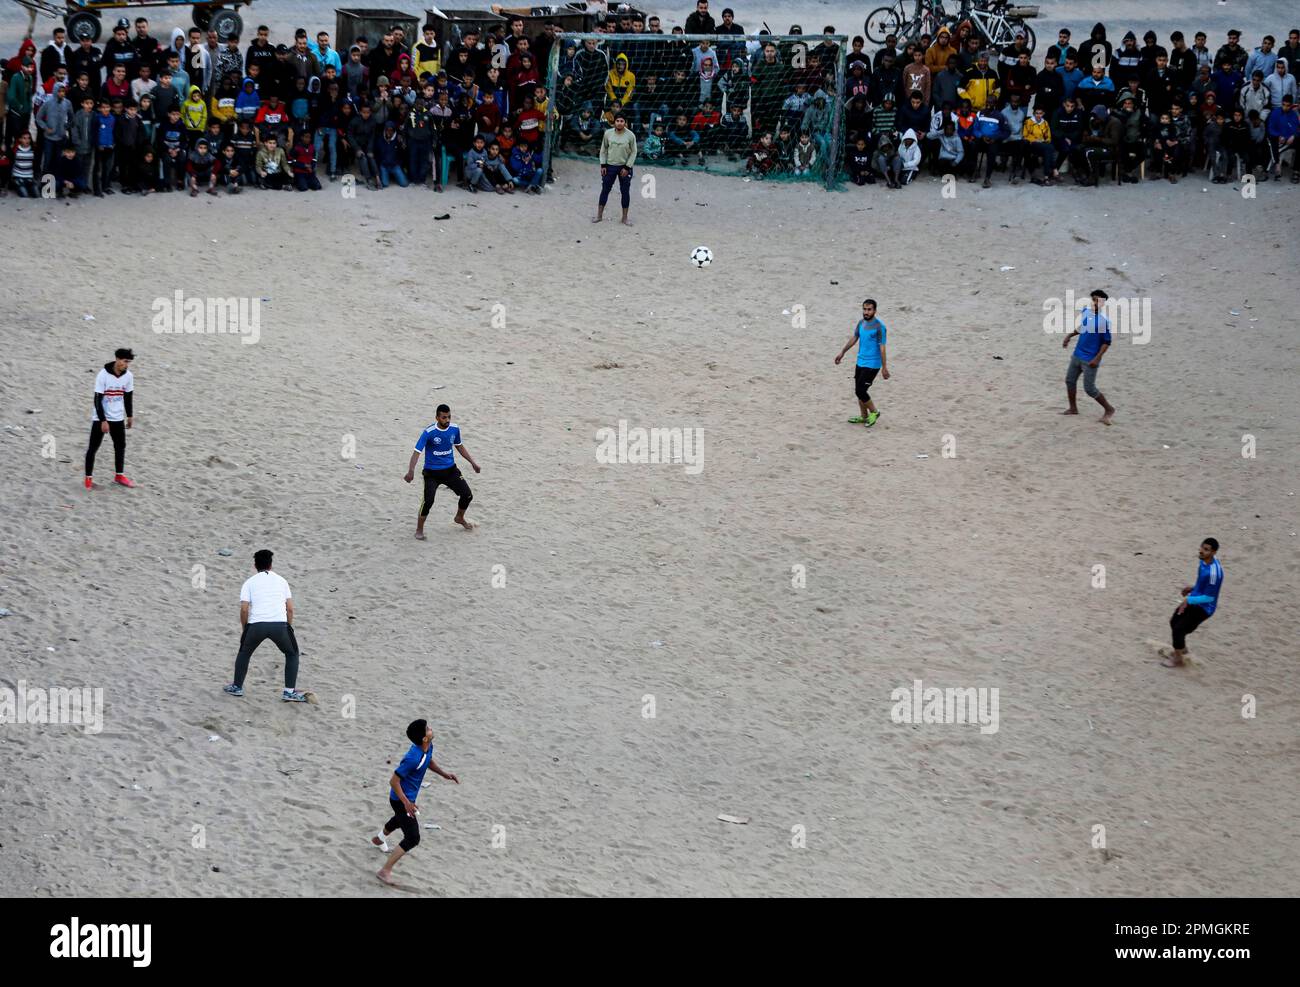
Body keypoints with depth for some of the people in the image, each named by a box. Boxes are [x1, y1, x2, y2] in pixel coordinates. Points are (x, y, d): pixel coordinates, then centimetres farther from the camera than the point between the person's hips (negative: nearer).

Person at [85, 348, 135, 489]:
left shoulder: (128, 376, -4)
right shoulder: (103, 375, -20)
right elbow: (97, 400, -19)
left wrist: (130, 416, 14)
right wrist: (103, 421, -20)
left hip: (118, 418, 5)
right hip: (100, 418, -5)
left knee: (121, 446, 9)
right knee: (93, 447, -2)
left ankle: (119, 475, 23)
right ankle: (89, 478, 5)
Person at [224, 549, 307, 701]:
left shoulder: (249, 582, 13)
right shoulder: (281, 580, 19)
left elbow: (244, 609, 3)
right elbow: (290, 609, 13)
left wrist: (244, 629, 15)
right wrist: (288, 627, 24)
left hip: (256, 625, 0)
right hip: (280, 624, 0)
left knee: (244, 653, 27)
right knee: (292, 654, 22)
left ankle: (237, 687, 33)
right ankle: (289, 692, 14)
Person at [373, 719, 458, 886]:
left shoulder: (428, 747, -10)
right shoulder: (413, 758, -37)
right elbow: (394, 781, -31)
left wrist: (443, 774, 3)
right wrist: (406, 803, -30)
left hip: (408, 797, 10)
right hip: (401, 800, -10)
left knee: (400, 819, 38)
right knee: (412, 838, -12)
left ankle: (379, 839, 69)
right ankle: (385, 871, -5)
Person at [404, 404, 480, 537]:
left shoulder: (454, 429, -4)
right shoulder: (429, 433, -21)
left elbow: (459, 446, 15)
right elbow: (417, 451, -25)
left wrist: (472, 462, 14)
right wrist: (411, 471, -39)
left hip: (450, 470, 5)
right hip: (432, 472, -5)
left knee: (467, 496, 2)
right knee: (428, 501, -21)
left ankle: (459, 518, 33)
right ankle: (419, 530, 0)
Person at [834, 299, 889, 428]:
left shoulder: (879, 327, -16)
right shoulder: (861, 323, 7)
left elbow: (882, 347, -17)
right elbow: (854, 338, 20)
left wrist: (884, 367, -19)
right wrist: (842, 352, 25)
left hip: (872, 365, -8)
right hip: (860, 362, 8)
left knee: (860, 391, -10)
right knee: (858, 391, 12)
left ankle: (874, 412, 10)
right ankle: (864, 416, 25)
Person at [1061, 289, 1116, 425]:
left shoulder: (1104, 321, -21)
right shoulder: (1085, 312, 0)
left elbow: (1106, 342, -16)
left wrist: (1097, 358, -21)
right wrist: (1069, 337, 11)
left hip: (1090, 360, -7)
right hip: (1077, 355, 7)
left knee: (1089, 389, -4)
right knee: (1070, 380, 14)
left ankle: (1109, 410, 12)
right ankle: (1073, 408, 32)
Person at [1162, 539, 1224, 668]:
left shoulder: (1213, 572, -34)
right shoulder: (1203, 561, -5)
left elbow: (1209, 597, -27)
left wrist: (1189, 601, -22)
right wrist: (1193, 588, 4)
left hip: (1204, 607, -9)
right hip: (1194, 601, 9)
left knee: (1178, 629, -4)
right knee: (1174, 622, 21)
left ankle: (1178, 660, 19)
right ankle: (1182, 649, 47)